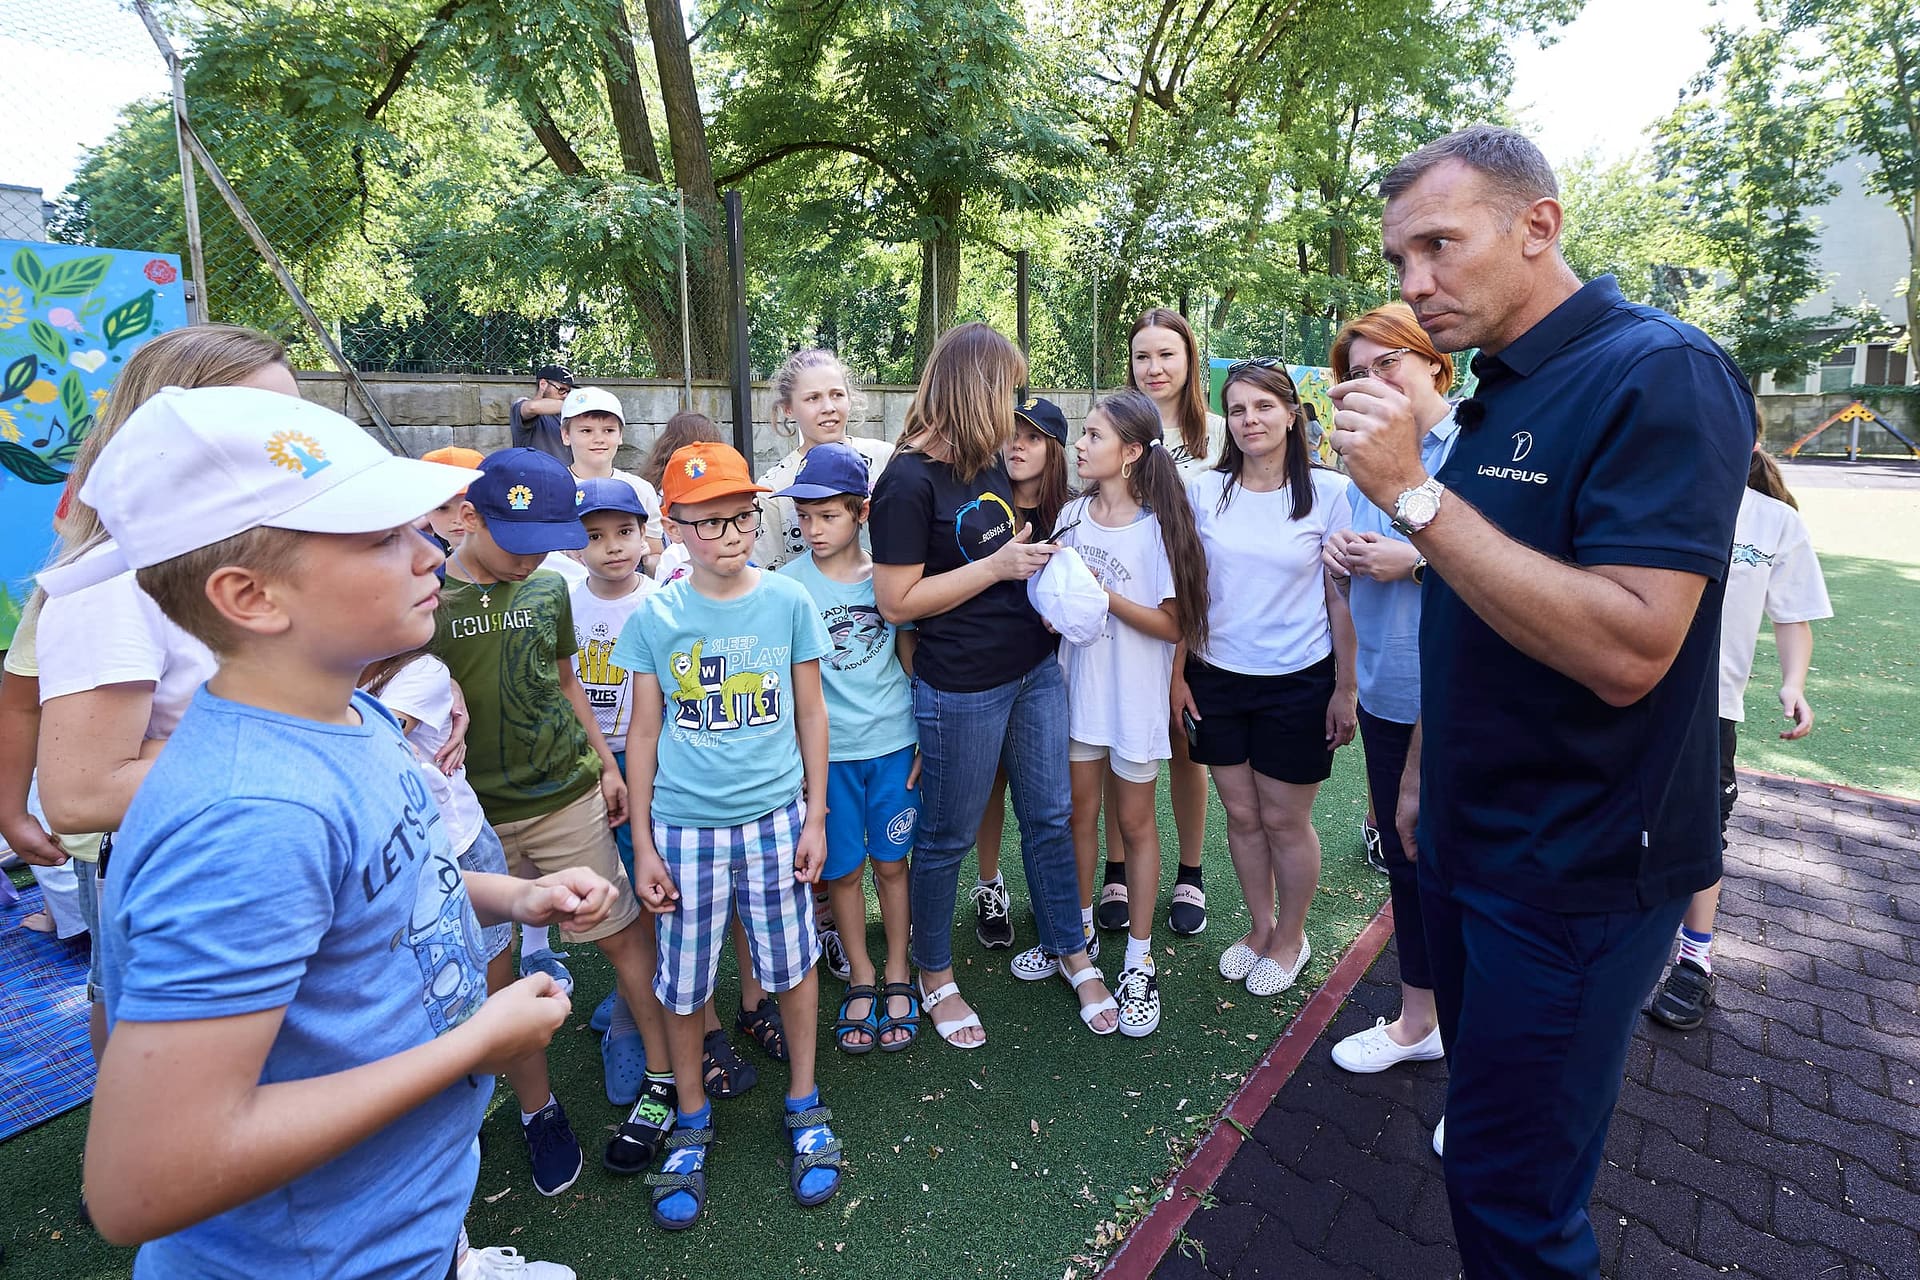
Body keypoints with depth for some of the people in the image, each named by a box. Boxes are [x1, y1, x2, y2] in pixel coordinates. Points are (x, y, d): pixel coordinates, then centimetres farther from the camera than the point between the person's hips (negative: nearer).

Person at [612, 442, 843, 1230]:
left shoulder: (787, 601, -3)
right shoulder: (654, 617, -3)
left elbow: (810, 713, 3)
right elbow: (644, 731, 3)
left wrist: (814, 818, 3)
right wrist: (642, 844, 3)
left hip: (774, 817, 0)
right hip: (684, 826, 0)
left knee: (792, 964, 11)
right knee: (683, 982, 10)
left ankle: (804, 1104, 36)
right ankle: (692, 1122, 36)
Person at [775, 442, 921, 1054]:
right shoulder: (788, 583, -6)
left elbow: (911, 660, 5)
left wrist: (925, 741, 3)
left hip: (893, 745, 0)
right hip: (827, 751, 0)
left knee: (890, 862, 12)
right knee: (844, 869, 11)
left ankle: (898, 975, 31)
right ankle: (860, 977, 32)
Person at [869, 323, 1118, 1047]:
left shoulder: (989, 463, 9)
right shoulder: (910, 482, -16)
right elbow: (897, 603, -19)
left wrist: (1040, 561, 1)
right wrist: (998, 566, -18)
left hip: (1035, 670, 7)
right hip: (961, 688, -7)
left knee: (1049, 818, 17)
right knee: (947, 837, 11)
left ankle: (1072, 955, 36)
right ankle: (935, 978, 32)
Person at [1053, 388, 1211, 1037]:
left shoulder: (1157, 527, -13)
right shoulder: (1071, 515, 2)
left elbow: (1172, 625, -13)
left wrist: (1108, 597, -23)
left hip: (1134, 695, -4)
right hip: (1079, 688, 4)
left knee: (1135, 821, 9)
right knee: (1081, 813, 15)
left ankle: (1139, 962, 23)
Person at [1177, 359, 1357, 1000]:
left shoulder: (1326, 492, -6)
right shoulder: (1204, 491, -1)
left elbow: (1340, 597, -3)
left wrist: (1345, 688, -3)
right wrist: (1178, 674, 2)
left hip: (1298, 681, -2)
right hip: (1218, 677, 2)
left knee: (1284, 820, 9)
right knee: (1241, 815, 13)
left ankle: (1290, 939, 33)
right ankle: (1260, 927, 36)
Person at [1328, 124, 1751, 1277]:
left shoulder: (1660, 377, -17)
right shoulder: (1495, 398, 9)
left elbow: (1626, 650, -29)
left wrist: (1416, 496, -28)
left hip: (1577, 870, -8)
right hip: (1470, 839, 8)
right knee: (1482, 1119, 24)